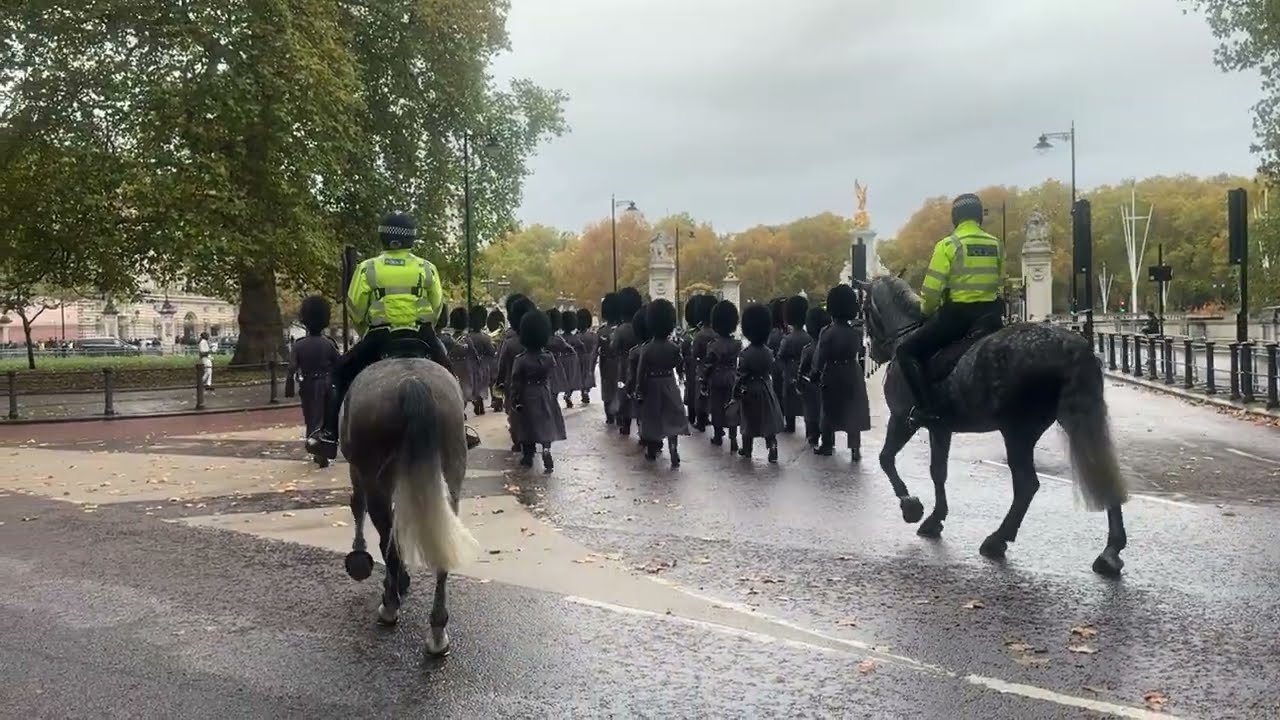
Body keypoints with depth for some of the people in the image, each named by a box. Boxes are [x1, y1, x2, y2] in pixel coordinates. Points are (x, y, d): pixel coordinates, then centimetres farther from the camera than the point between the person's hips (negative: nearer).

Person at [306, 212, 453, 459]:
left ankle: (329, 434, 6)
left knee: (341, 376, 15)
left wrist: (364, 331, 20)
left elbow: (354, 309, 1)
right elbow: (436, 306, 4)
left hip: (380, 338, -1)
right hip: (421, 337, 1)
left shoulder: (368, 268, -1)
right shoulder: (426, 268, 3)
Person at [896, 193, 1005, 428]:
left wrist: (926, 312, 7)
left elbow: (931, 289, -11)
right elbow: (999, 285, 14)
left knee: (906, 352, 2)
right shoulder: (996, 245, 8)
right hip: (990, 314, 6)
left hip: (957, 314, -6)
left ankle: (925, 408, -12)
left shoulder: (948, 245, -9)